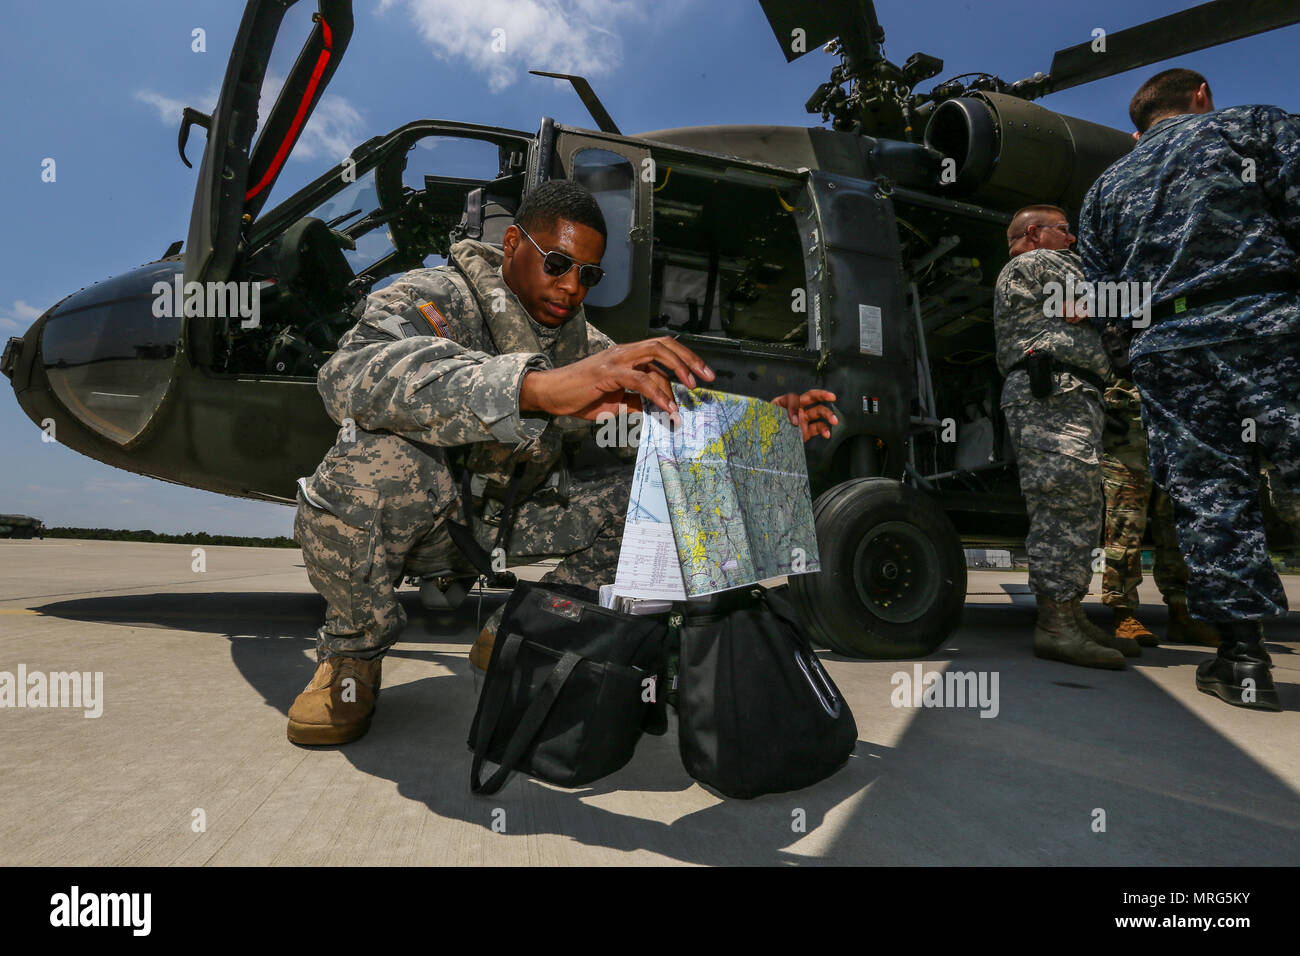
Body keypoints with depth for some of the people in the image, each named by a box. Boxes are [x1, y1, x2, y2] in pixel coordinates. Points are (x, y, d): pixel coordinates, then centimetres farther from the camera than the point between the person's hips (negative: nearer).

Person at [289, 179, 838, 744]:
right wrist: (536, 387, -55)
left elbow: (672, 413, 5)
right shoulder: (435, 297, -17)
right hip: (419, 521, -5)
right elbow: (354, 375, -40)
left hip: (503, 524, 5)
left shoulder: (582, 346, 3)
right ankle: (355, 647, -8)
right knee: (385, 464, -39)